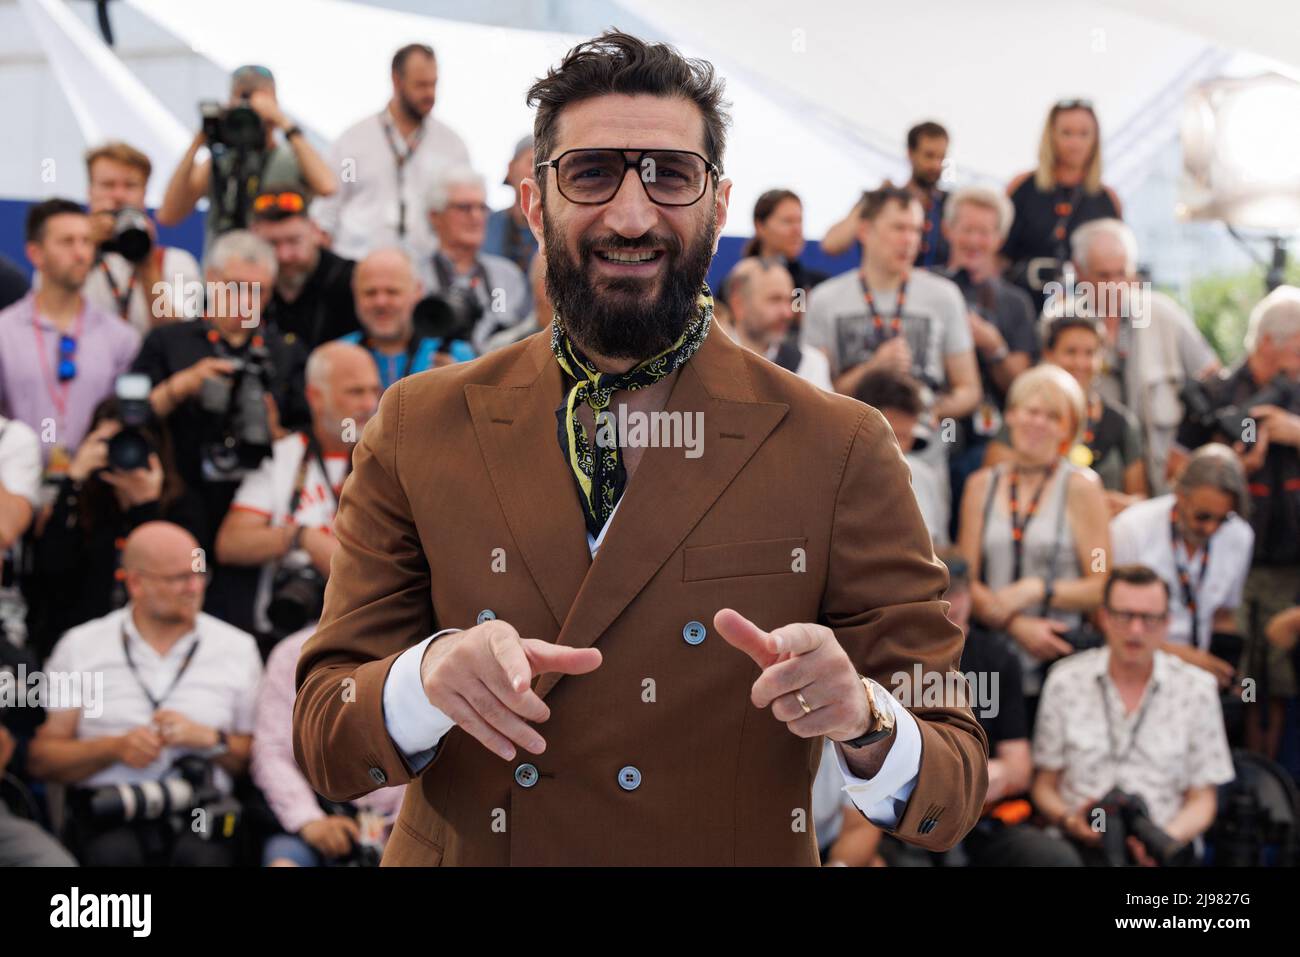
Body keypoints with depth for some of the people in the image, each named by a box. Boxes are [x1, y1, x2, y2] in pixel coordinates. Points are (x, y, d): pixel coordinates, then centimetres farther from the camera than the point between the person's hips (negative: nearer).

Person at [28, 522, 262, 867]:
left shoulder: (237, 648, 14)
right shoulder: (80, 647, 12)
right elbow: (41, 760, 9)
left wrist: (208, 738, -6)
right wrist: (115, 748, -6)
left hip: (198, 818, 1)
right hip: (105, 815, 0)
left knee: (201, 856, -35)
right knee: (116, 854, -36)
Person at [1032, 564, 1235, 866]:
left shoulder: (1197, 688, 9)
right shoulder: (1065, 681, 9)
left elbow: (1202, 799, 10)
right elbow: (1044, 784, 14)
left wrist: (1167, 839, -9)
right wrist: (1067, 821, -7)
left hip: (1159, 851, 0)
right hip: (1079, 845, 0)